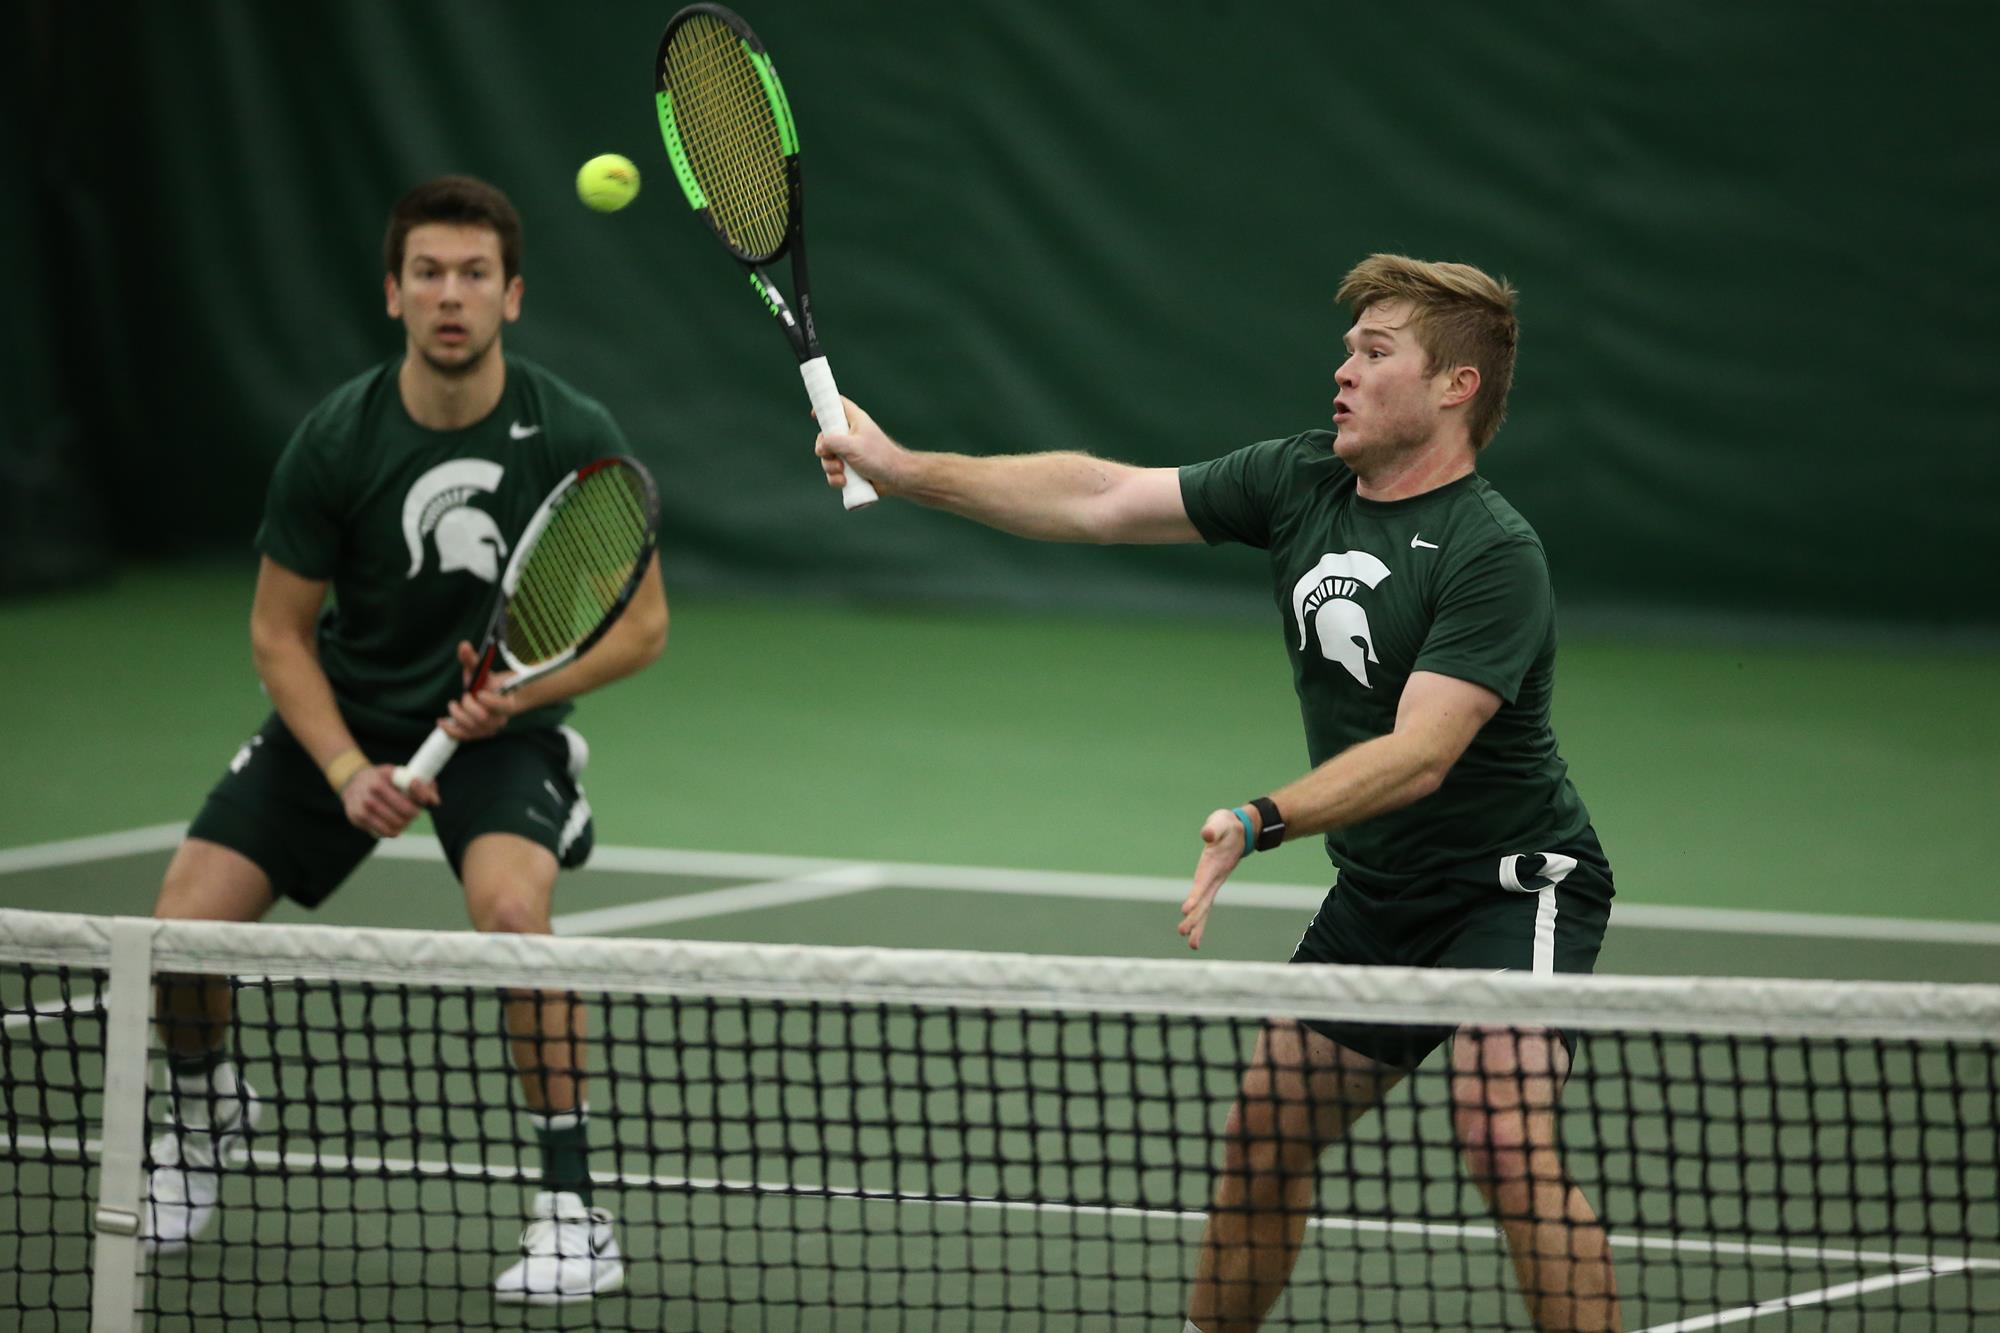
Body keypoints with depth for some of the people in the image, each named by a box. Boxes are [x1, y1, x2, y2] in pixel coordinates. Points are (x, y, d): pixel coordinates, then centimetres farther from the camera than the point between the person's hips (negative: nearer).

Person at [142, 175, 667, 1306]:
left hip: (502, 721, -2)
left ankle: (576, 1217, -22)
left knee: (511, 906, -33)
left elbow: (644, 624, -6)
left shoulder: (577, 440, -16)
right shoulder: (335, 442, -15)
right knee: (186, 926, -11)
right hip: (344, 717, 2)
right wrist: (348, 771, -18)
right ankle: (209, 1112, 26)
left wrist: (527, 691, -22)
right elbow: (280, 633, -5)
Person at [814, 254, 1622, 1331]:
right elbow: (1100, 498, 3)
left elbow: (1419, 755, -31)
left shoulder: (1493, 557, -22)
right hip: (1375, 896, 8)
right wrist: (902, 468, -3)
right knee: (1261, 1144, 12)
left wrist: (1261, 824, -43)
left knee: (1503, 1139, -27)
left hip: (1515, 882, -8)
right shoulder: (1300, 483, 0)